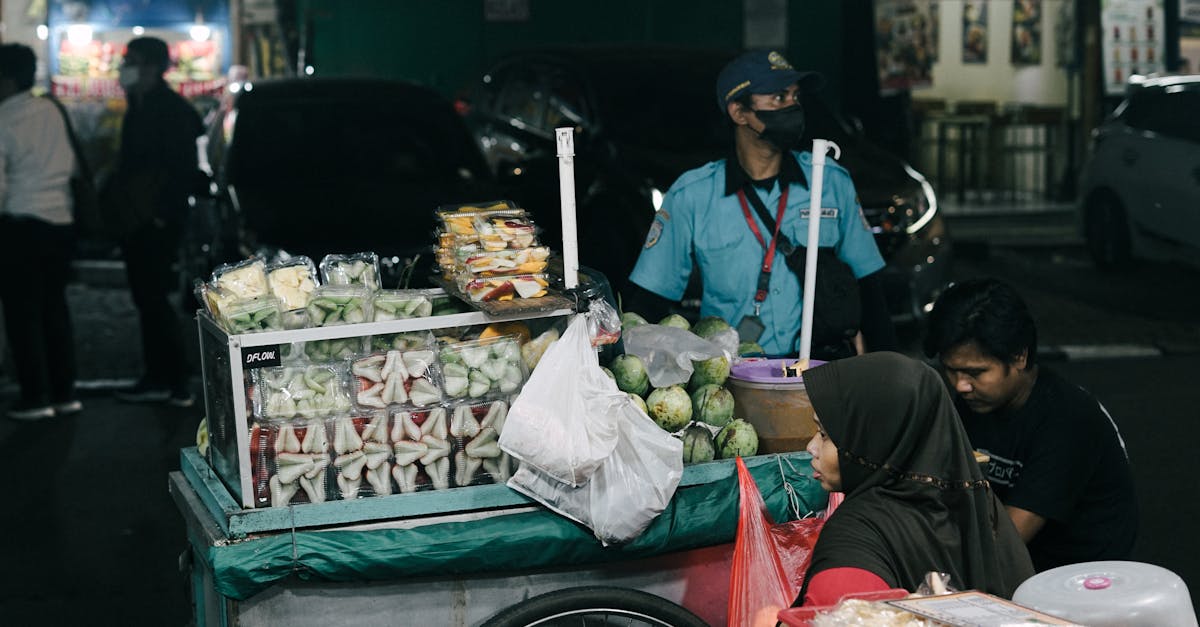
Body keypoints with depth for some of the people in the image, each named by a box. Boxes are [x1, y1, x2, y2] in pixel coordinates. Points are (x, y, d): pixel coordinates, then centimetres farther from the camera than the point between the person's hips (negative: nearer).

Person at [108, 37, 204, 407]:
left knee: (152, 299, -9)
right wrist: (118, 209, 16)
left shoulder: (172, 110, -12)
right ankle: (158, 379, 16)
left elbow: (183, 168, -18)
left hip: (155, 224, -10)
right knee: (148, 300, 11)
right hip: (136, 223, 10)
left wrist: (165, 214, -21)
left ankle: (177, 383, -5)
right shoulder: (139, 109, 18)